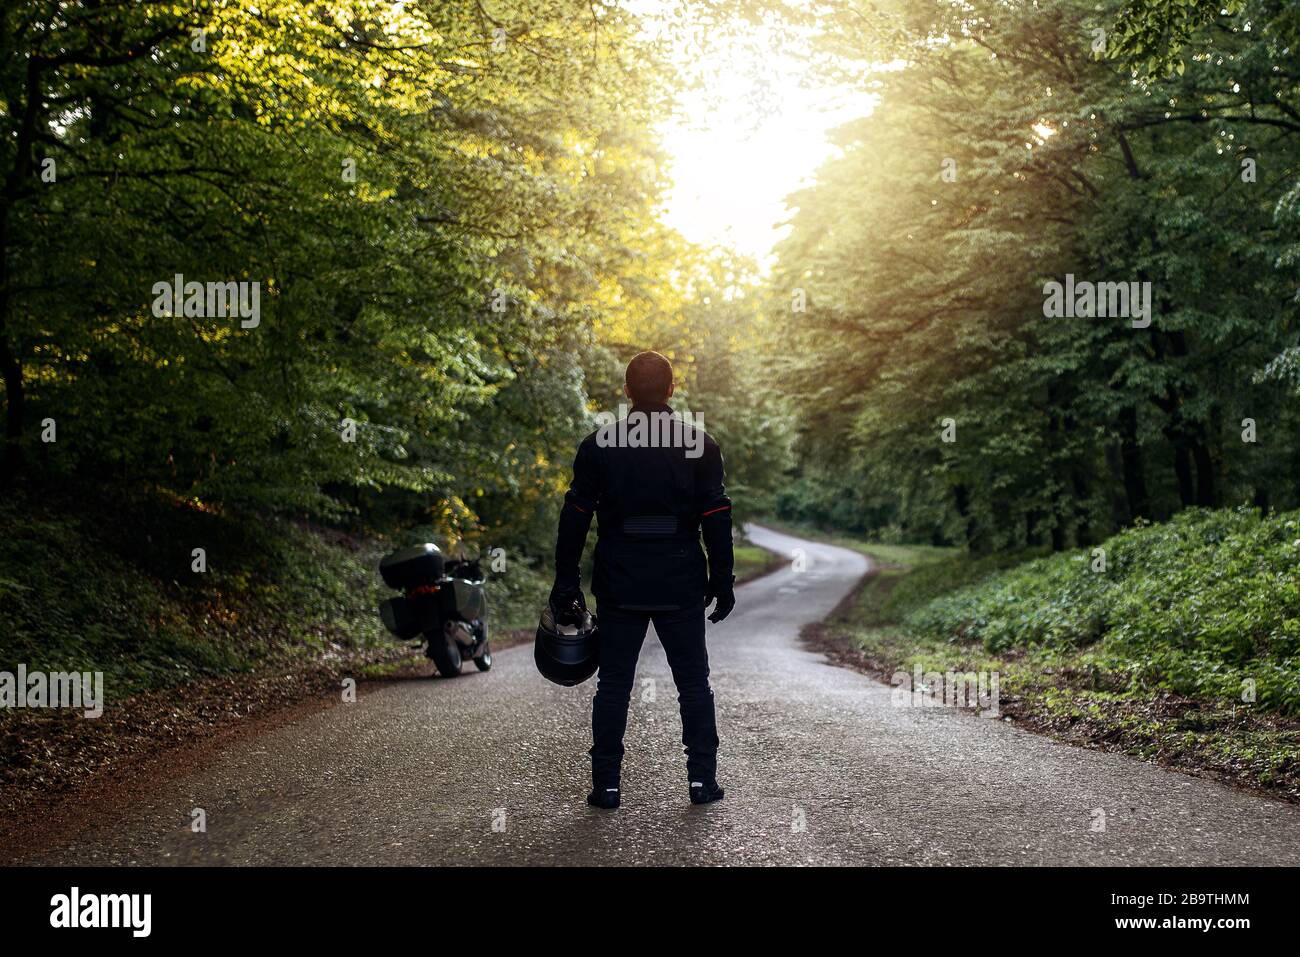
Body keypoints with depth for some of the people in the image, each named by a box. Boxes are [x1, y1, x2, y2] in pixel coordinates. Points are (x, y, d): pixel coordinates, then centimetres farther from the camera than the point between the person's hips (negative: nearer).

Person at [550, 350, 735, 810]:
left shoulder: (598, 444, -1)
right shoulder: (700, 444, -2)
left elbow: (575, 518, 0)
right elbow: (717, 519, -2)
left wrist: (566, 584, 6)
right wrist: (722, 582, 6)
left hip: (619, 586, 0)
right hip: (682, 585, 0)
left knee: (613, 685, 8)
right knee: (694, 683, 11)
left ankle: (606, 784, 10)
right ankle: (702, 779, 12)